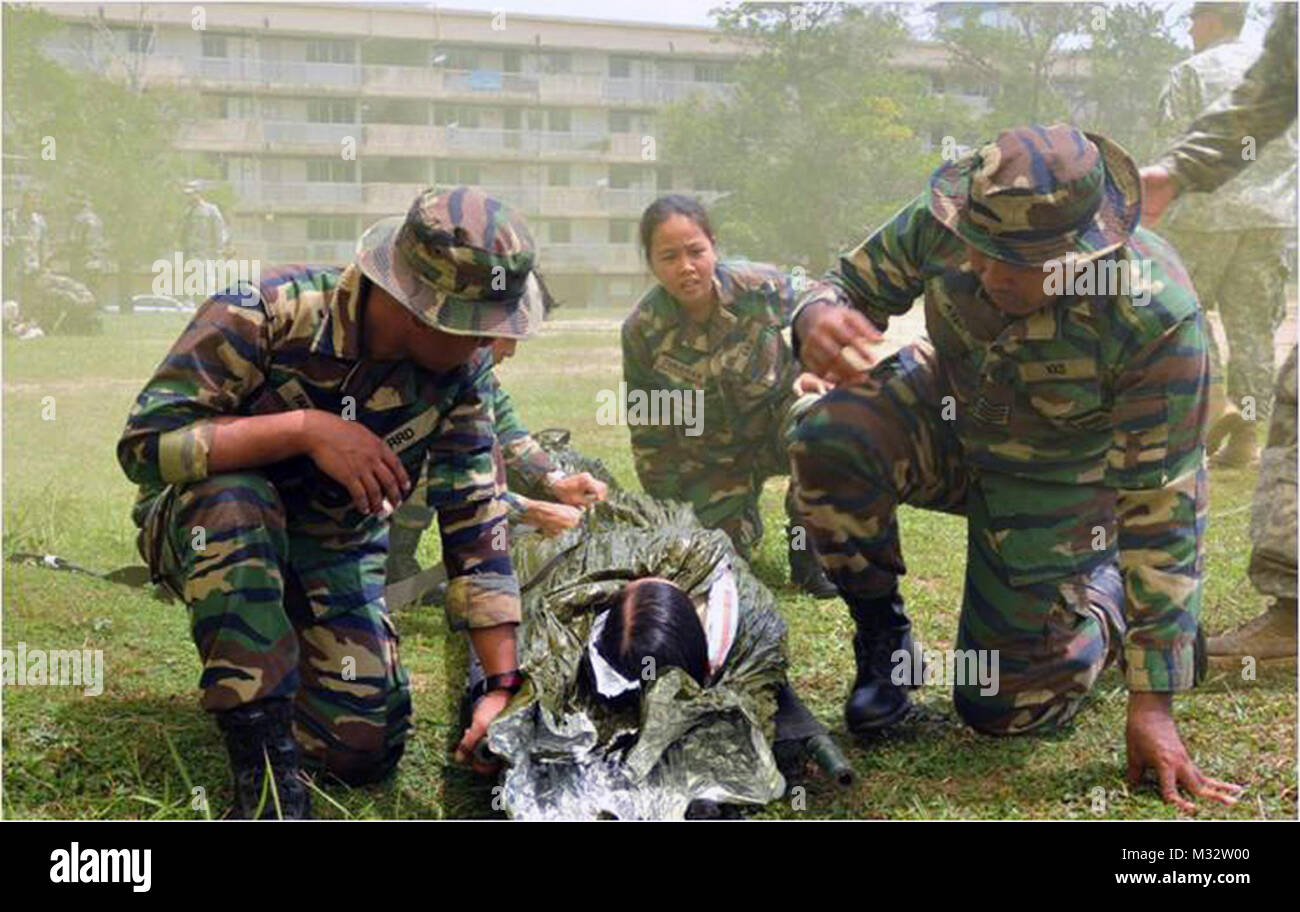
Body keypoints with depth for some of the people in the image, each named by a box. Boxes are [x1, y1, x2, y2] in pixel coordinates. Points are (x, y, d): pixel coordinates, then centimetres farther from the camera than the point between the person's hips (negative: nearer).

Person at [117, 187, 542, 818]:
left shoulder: (461, 371, -14)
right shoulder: (266, 315, -28)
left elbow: (477, 526, -13)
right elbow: (144, 443, -33)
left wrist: (503, 685, -16)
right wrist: (306, 428, -41)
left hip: (338, 552, 4)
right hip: (208, 531, -3)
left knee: (367, 751, -10)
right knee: (234, 500, -39)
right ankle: (263, 762, -29)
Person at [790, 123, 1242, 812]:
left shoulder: (1158, 317, -36)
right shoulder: (941, 223, -28)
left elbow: (1165, 505, -29)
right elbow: (850, 285, -10)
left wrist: (1153, 706, -26)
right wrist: (820, 319, -41)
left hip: (1059, 478, -2)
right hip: (948, 414, 3)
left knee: (1001, 710, -2)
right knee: (828, 439, -32)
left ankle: (1107, 598, 30)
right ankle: (880, 631, -3)